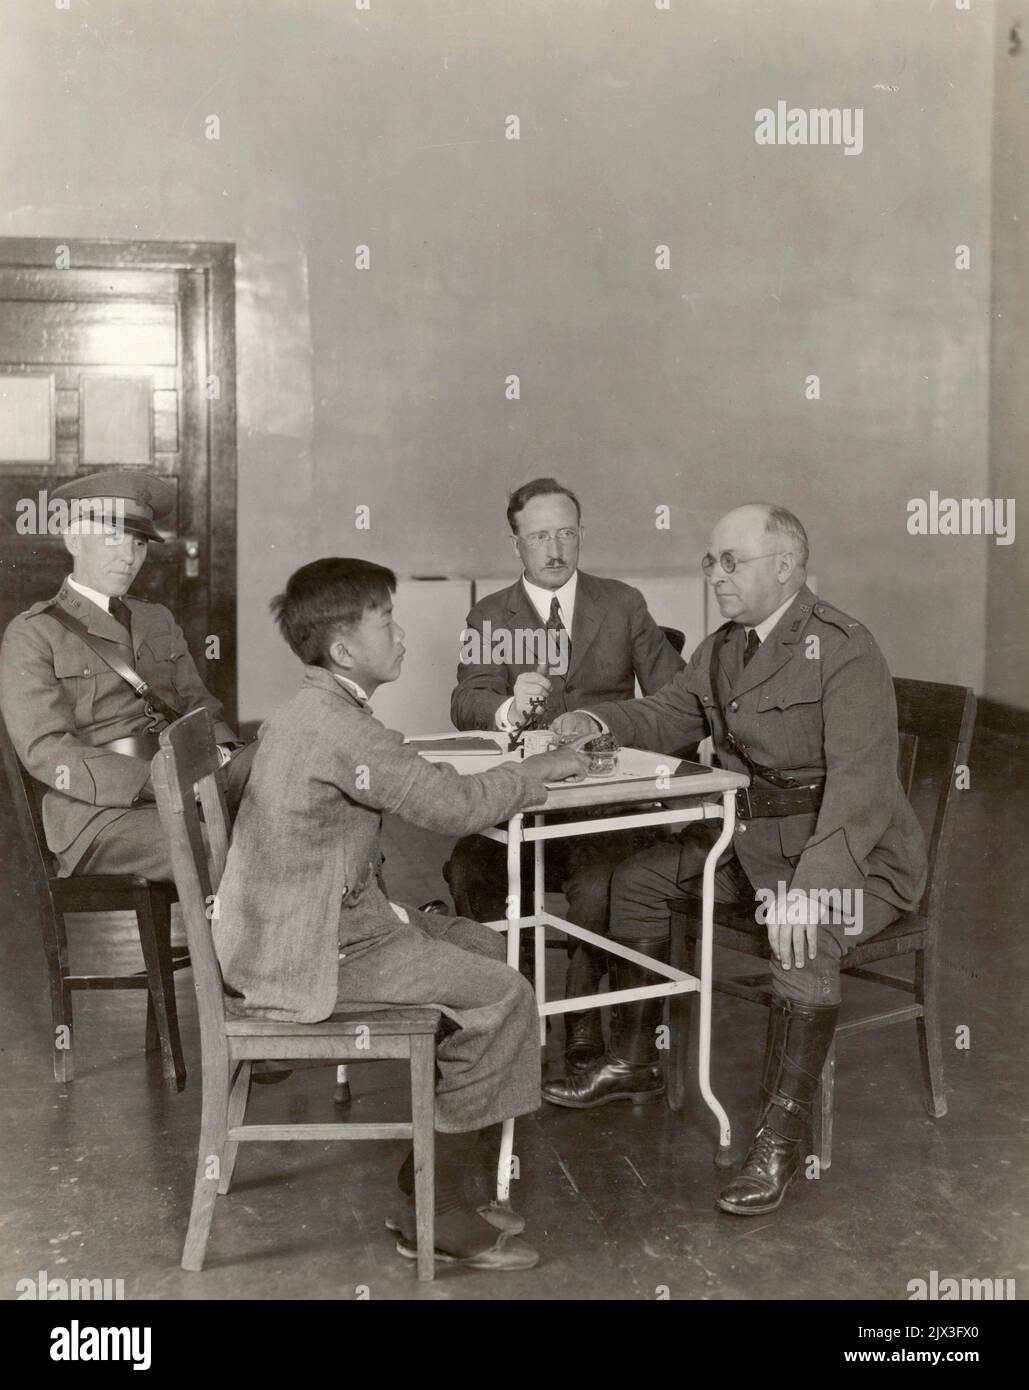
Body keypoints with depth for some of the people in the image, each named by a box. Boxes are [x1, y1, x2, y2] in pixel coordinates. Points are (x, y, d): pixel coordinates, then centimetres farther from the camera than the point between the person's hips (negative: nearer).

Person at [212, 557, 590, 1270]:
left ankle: (430, 1172, 18)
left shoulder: (317, 712, 12)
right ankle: (434, 1209, 1)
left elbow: (416, 777, 15)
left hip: (313, 920, 11)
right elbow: (454, 804, -23)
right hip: (309, 953, -11)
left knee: (486, 948, 14)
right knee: (505, 996, -11)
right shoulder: (338, 728, -22)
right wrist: (539, 770, -8)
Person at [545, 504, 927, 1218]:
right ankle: (635, 1057, 25)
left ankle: (782, 1133, -20)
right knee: (639, 876, 11)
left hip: (851, 850, -9)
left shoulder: (845, 650, -19)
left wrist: (811, 884, -39)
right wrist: (598, 720, -2)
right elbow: (666, 714, 20)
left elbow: (862, 783, -28)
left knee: (805, 938, -35)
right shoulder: (722, 648, 7)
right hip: (753, 839, 9)